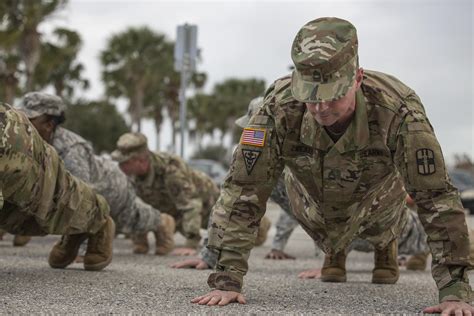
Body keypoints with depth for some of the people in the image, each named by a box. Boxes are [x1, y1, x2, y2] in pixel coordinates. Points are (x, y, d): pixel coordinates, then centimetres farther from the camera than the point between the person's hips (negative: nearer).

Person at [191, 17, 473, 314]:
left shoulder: (398, 109, -44)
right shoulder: (280, 108, -41)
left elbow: (437, 197, -40)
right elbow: (243, 191, -37)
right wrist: (226, 280, -42)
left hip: (376, 195, -1)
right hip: (314, 198, 1)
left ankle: (386, 245, 43)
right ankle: (335, 251, 46)